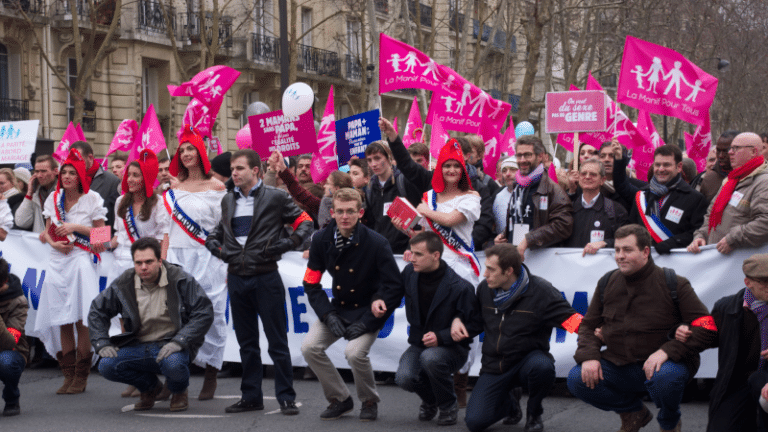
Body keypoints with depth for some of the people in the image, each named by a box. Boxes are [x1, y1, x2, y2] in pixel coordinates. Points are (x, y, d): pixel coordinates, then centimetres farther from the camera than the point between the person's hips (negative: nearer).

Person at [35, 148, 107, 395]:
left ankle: (81, 376, -1)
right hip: (58, 260, 5)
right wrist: (54, 243, -4)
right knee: (62, 320, 4)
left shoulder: (92, 199, -1)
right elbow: (47, 230, 16)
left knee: (81, 319, -8)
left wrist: (75, 227, -10)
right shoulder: (54, 199, 11)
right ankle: (68, 375, 10)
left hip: (81, 260, -4)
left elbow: (100, 232, 0)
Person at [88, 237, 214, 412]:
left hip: (171, 345, -4)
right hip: (137, 347, 4)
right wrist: (102, 344, 1)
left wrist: (178, 342, -20)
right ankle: (150, 387, 11)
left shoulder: (180, 280, -9)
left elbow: (204, 313, -11)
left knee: (173, 364, -38)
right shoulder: (123, 284, 0)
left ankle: (179, 391, 3)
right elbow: (97, 311, 14)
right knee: (106, 366, -21)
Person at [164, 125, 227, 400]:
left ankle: (210, 376, 4)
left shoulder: (216, 187, 1)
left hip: (207, 258, -4)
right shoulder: (174, 187, 14)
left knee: (211, 313, -4)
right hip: (179, 258, 4)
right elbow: (169, 229, 17)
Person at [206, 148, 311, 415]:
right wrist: (215, 245, 5)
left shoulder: (275, 197, -3)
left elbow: (305, 223, 0)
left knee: (277, 342, -2)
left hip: (265, 276, -5)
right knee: (246, 342, 11)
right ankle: (251, 396, 18)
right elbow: (218, 230, 25)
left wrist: (287, 244, -13)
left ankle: (286, 398, 4)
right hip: (237, 278, 5)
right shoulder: (228, 200, 13)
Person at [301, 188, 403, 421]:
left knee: (355, 352, -28)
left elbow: (395, 288, -14)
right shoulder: (321, 240, -7)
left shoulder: (376, 243, -18)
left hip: (368, 310, -4)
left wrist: (366, 323, -19)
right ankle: (340, 399, 5)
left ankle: (370, 402, 2)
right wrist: (328, 315, -13)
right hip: (338, 308, 5)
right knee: (309, 347, -15)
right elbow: (311, 283, 1)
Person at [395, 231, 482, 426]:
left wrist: (441, 337, -24)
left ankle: (448, 406, -9)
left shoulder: (460, 287, -20)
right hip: (419, 344, 4)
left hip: (452, 348, -4)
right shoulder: (409, 273, -4)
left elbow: (475, 325, -14)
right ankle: (430, 400, 12)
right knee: (404, 378, -26)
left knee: (430, 358, -38)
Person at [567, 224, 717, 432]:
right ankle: (633, 413, 10)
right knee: (577, 379, -19)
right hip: (617, 366, 4)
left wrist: (667, 351, -26)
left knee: (665, 376, -39)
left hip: (661, 363, -4)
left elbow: (707, 327, -13)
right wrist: (588, 356, -8)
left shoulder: (674, 285, -7)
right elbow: (588, 325, 14)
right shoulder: (607, 283, 7)